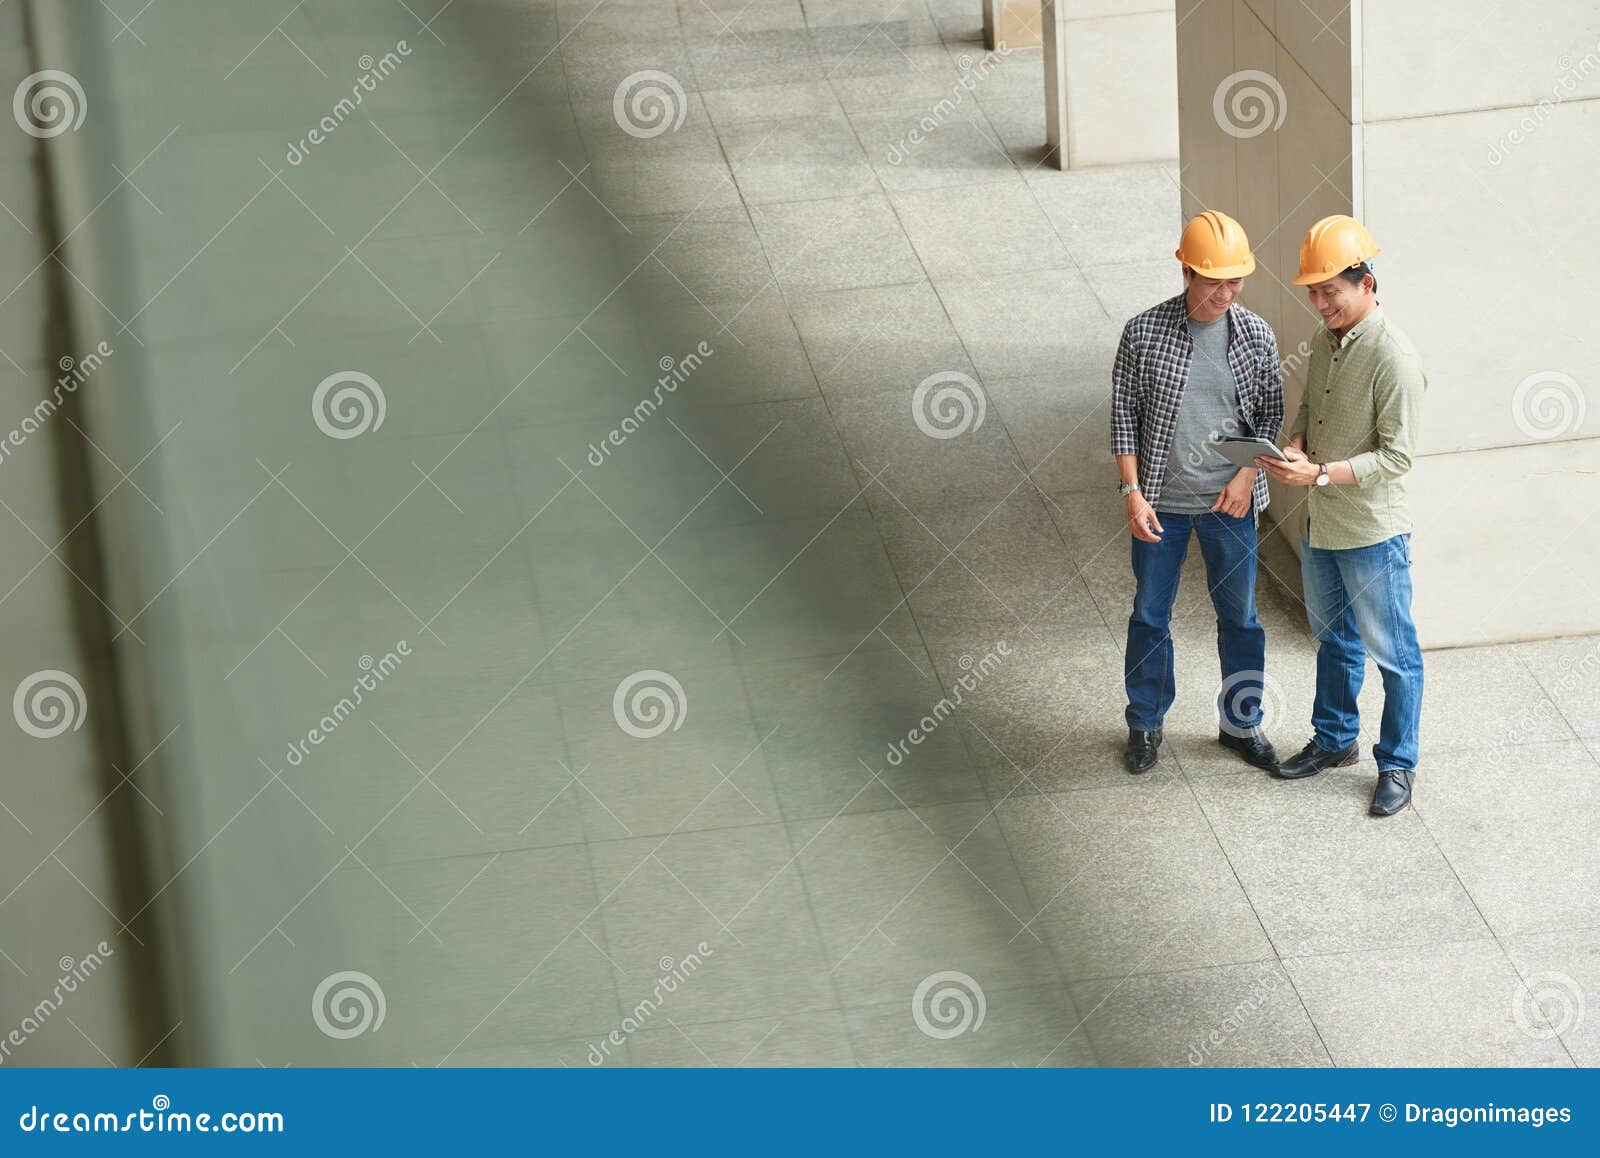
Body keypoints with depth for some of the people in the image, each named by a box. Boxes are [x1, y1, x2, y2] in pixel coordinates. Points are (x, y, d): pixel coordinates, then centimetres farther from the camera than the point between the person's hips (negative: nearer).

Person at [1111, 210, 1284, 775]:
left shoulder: (1256, 336, -5)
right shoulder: (1144, 332, -11)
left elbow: (1270, 414, 4)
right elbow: (1124, 416, -5)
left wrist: (1247, 478, -9)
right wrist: (1132, 494, -10)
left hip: (1230, 502, 1)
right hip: (1160, 501, -1)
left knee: (1239, 616, 12)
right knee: (1150, 616, 11)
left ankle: (1241, 723, 29)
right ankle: (1145, 725, 27)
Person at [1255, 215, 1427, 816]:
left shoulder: (1393, 359, -24)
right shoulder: (1326, 341, 2)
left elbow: (1396, 457, -23)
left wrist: (1320, 473, -29)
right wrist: (1297, 446, -4)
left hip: (1373, 534, -8)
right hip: (1321, 524, 8)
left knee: (1392, 653, 7)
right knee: (1333, 637, 24)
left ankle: (1397, 764, 20)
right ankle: (1335, 739, 41)